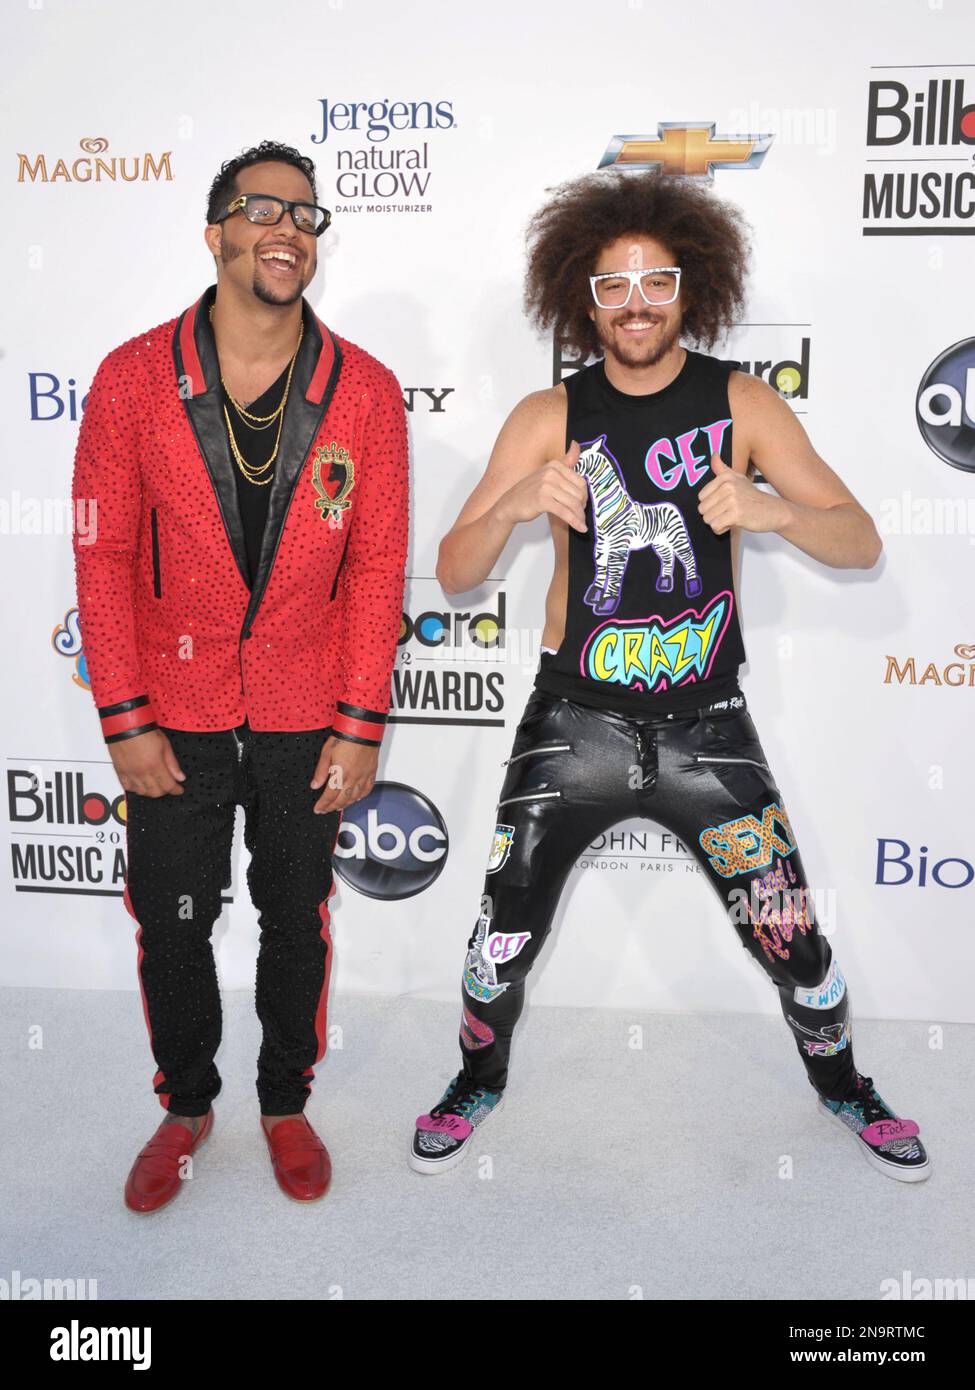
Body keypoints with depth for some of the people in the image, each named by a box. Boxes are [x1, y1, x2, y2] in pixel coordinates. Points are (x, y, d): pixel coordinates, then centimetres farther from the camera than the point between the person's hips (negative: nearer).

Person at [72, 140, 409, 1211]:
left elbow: (377, 568, -4)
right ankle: (185, 1104, 38)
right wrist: (125, 720, -7)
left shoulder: (365, 390, -5)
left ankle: (286, 1102, 38)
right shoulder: (132, 379, -6)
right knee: (170, 926, 12)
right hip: (174, 716, 0)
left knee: (296, 922, 14)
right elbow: (104, 555, -4)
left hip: (306, 719, 0)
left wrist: (360, 726, -6)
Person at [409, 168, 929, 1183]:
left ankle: (841, 1087, 36)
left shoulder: (742, 403, -2)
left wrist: (771, 509, -27)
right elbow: (453, 573, -5)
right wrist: (517, 502, -26)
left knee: (791, 936, 5)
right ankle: (480, 1080, 36)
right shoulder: (549, 416, -3)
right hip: (575, 719, 0)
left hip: (706, 723, 0)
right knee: (505, 931, 4)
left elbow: (861, 543, -6)